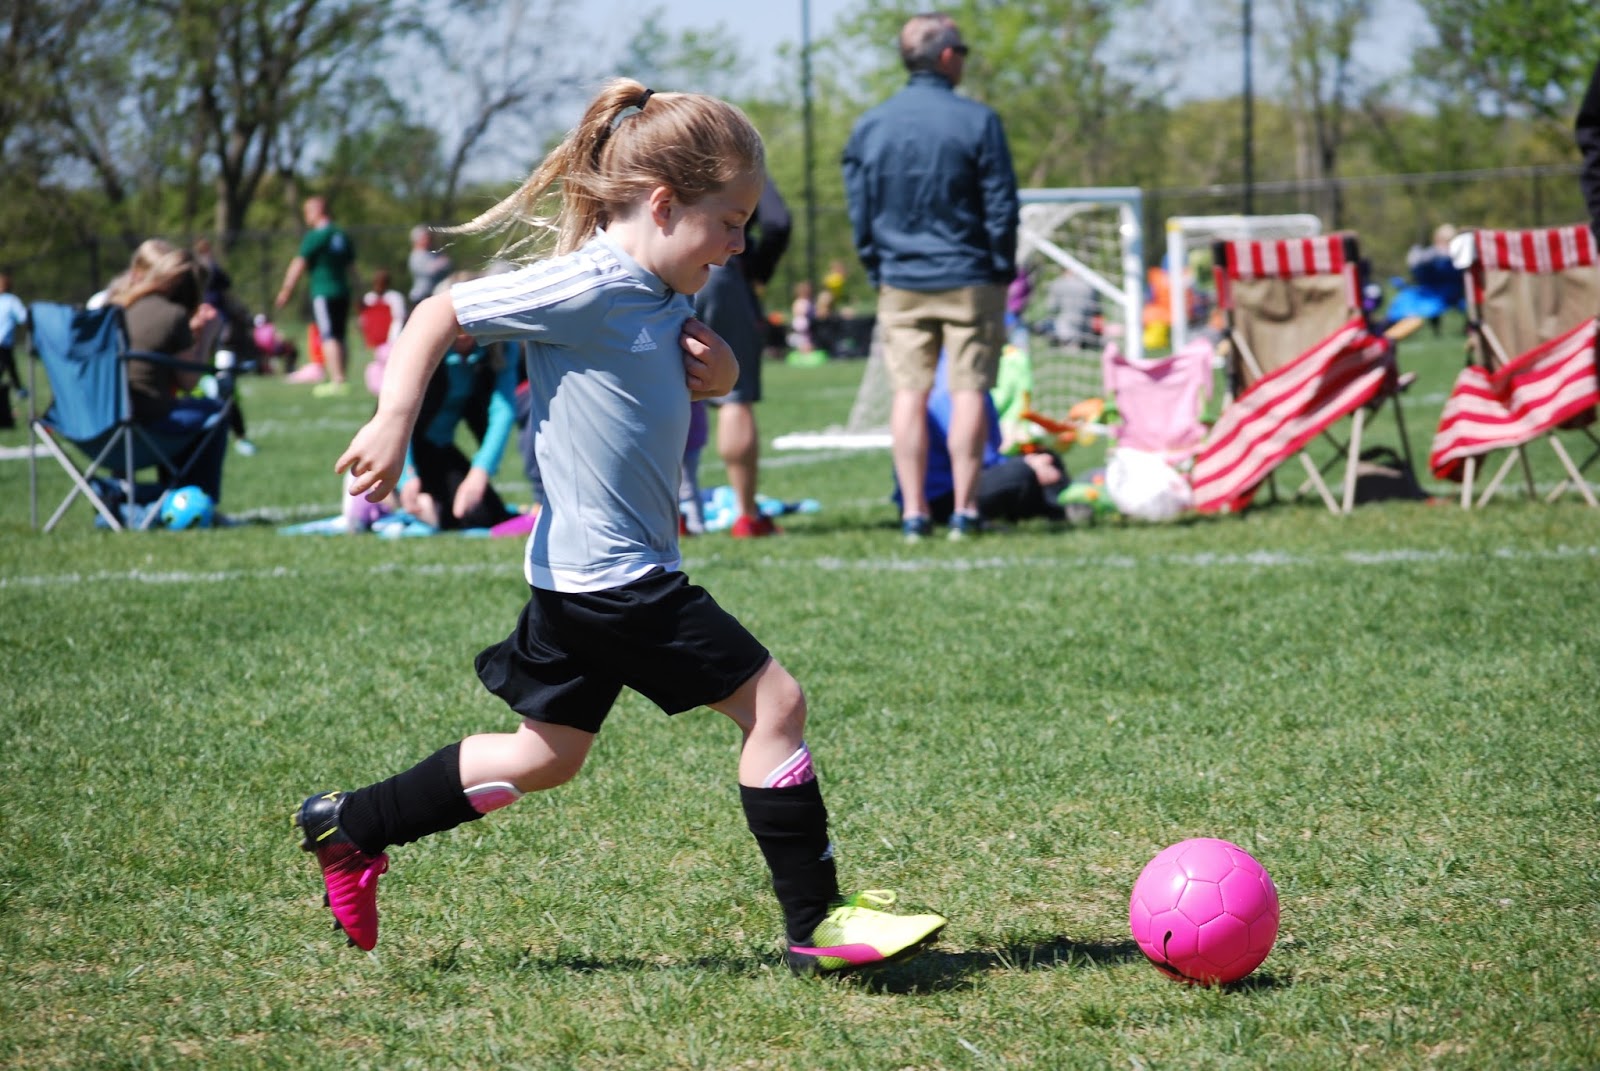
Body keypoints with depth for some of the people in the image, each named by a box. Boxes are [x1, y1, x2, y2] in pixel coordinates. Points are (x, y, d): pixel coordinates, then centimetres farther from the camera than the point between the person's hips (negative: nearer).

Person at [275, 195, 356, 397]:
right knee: (339, 337, 11)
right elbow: (351, 263, 22)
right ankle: (341, 381, 11)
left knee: (329, 337, -9)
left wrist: (286, 290, -7)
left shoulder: (315, 236, -10)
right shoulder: (342, 235, 12)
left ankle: (336, 381, -16)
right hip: (343, 292, 7)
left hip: (323, 292, -7)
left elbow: (299, 264, -11)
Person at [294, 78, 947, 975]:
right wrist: (394, 424, -23)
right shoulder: (589, 288, -19)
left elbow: (694, 379, 26)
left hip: (585, 577, 10)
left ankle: (347, 827, 27)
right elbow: (441, 314, -16)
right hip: (615, 575, -10)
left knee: (549, 756, 19)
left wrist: (717, 371, 3)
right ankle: (817, 926, -2)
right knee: (775, 701, -8)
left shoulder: (666, 296, 9)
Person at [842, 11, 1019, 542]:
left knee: (909, 393, 5)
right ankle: (964, 510, 1)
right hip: (969, 279, -3)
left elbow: (859, 214, 7)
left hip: (900, 282, 3)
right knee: (968, 391, 2)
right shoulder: (977, 121, -7)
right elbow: (1001, 208, -5)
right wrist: (1002, 272, 5)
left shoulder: (869, 126, 3)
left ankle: (913, 512, 2)